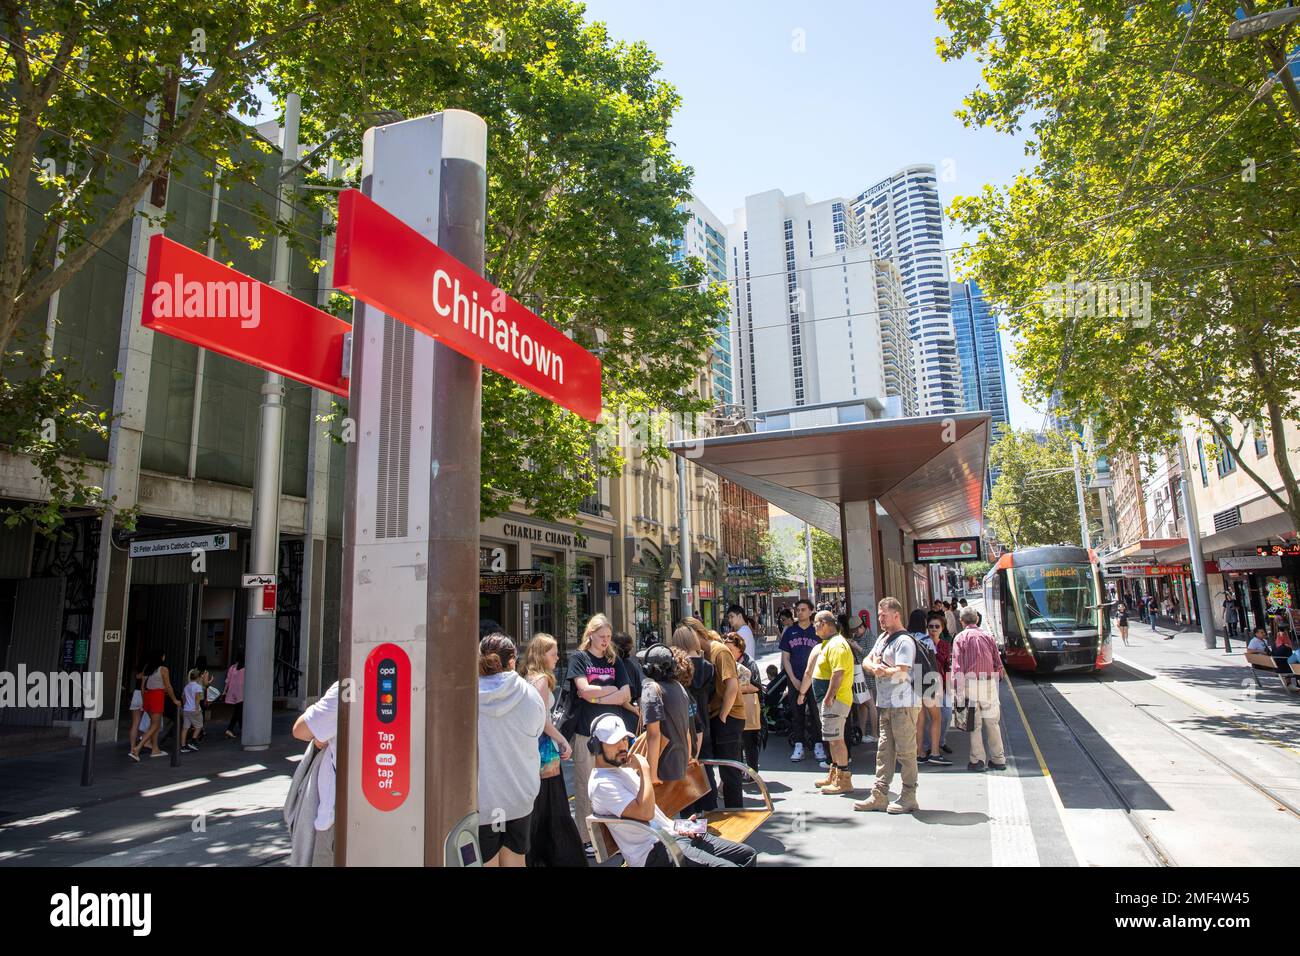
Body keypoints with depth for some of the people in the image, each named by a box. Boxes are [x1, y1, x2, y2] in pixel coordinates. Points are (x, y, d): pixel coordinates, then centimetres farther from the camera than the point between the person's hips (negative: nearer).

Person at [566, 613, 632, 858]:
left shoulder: (615, 660, 12)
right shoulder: (578, 657, 1)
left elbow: (626, 695, 2)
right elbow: (585, 690, -12)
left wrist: (596, 697, -8)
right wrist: (613, 689, -2)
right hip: (586, 732, -3)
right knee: (586, 786, 2)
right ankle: (586, 838, 13)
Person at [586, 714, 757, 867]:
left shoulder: (624, 770, 18)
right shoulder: (602, 784, -13)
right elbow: (645, 813, -25)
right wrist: (644, 769, -18)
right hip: (653, 852, -10)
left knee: (748, 854, 2)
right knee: (727, 865, -25)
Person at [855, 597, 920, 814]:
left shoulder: (904, 641, -13)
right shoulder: (883, 637, 16)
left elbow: (900, 671, -22)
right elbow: (867, 661, 16)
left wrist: (880, 669, -9)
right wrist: (874, 667, -6)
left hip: (904, 704, -9)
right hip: (886, 704, 9)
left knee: (905, 752, -1)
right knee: (884, 751, 11)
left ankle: (908, 797, 9)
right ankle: (879, 796, 16)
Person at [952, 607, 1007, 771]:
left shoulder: (960, 637, 1)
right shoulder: (988, 636, 10)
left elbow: (957, 666, -6)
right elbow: (998, 662, 9)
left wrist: (957, 691, -7)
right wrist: (1000, 676, 20)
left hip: (970, 682, -3)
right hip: (989, 682, 3)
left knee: (974, 723, 3)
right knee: (992, 722, 11)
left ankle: (977, 760, 5)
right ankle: (998, 759, 16)